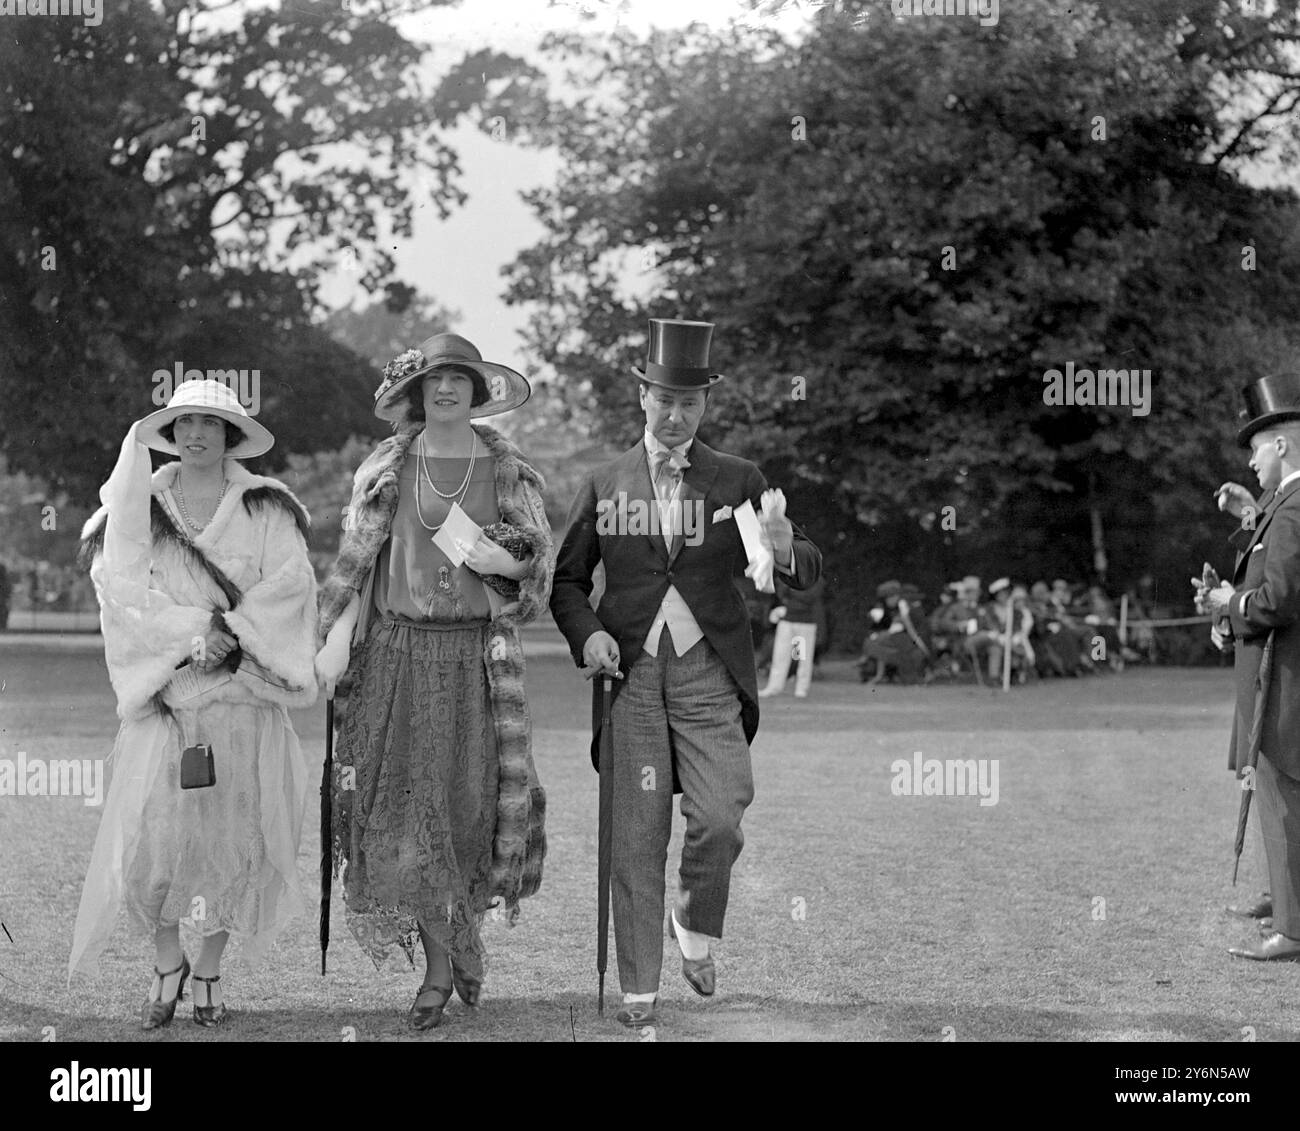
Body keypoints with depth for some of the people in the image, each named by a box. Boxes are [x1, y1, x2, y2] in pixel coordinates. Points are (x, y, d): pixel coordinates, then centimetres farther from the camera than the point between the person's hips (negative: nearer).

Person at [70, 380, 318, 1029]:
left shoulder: (265, 509, 6)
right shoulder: (138, 507, 7)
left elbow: (289, 585, -4)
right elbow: (122, 589, -5)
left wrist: (229, 632, -16)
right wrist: (195, 627, -16)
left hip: (242, 692, 0)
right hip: (164, 695, 0)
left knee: (233, 836, 0)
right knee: (152, 836, -7)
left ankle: (209, 973, 16)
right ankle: (167, 965, 14)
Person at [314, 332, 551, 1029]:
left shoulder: (507, 471, 5)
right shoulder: (386, 468, 6)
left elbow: (532, 559, 5)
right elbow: (354, 561, 6)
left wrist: (475, 549, -11)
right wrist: (336, 641, -3)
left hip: (477, 655, 0)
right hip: (399, 652, 0)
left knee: (474, 800, -3)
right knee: (409, 802, -4)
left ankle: (465, 925, 25)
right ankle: (440, 964, 6)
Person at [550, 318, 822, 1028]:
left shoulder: (737, 482, 7)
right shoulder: (604, 485, 8)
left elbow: (807, 573, 4)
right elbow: (567, 579, 13)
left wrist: (782, 546, -21)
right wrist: (587, 633, -7)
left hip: (708, 675, 0)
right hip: (631, 673, 0)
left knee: (720, 819, -15)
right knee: (636, 838, 1)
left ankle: (695, 927, 14)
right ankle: (639, 989, 11)